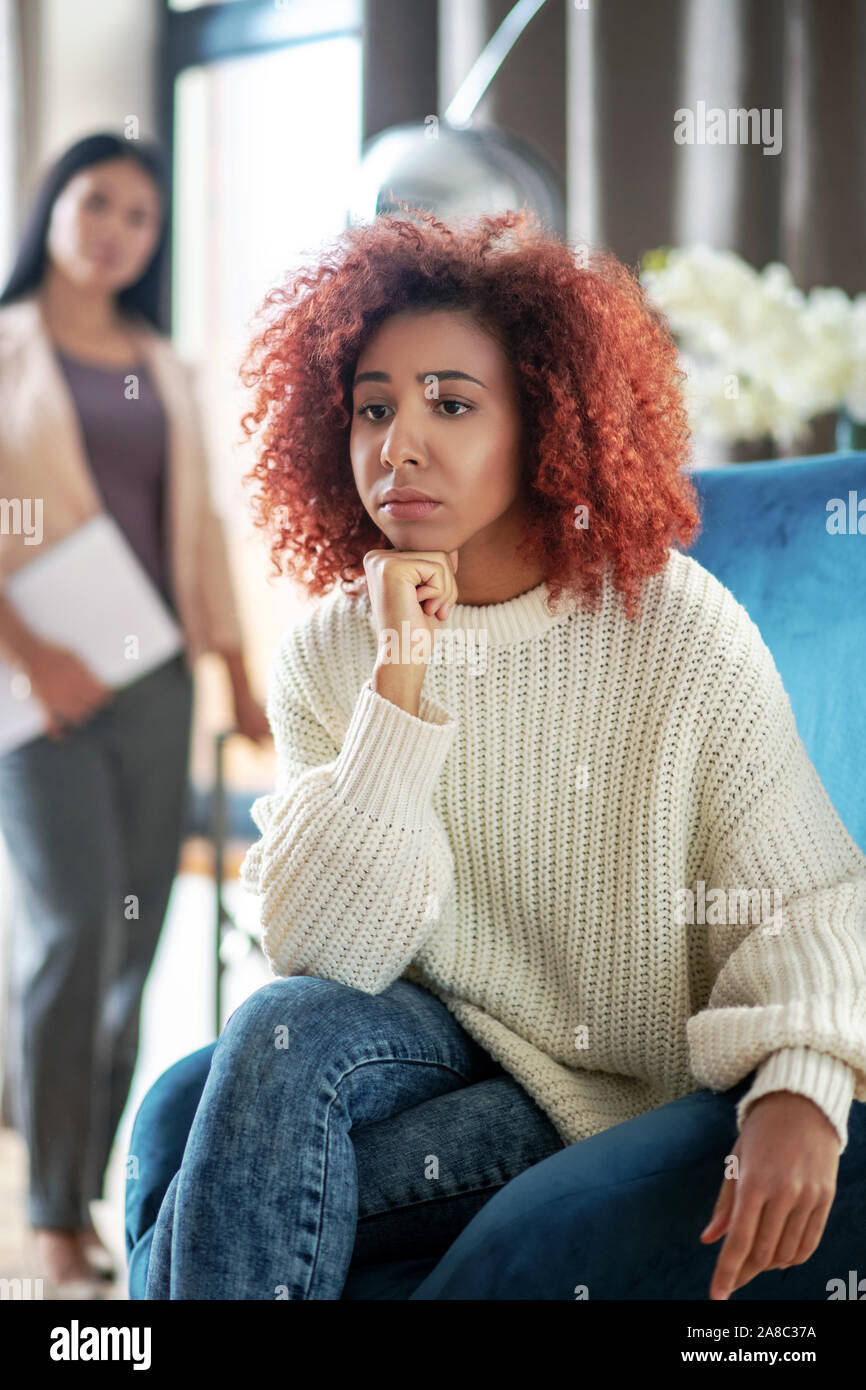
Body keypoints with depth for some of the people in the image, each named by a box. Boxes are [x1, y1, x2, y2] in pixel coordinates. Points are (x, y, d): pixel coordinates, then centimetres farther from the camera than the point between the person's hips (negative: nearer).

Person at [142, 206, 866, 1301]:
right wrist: (400, 681, -22)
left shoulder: (678, 633, -11)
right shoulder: (327, 653, -4)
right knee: (280, 1026, -30)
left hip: (614, 1093, -3)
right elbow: (318, 952, -13)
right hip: (428, 1039, 3)